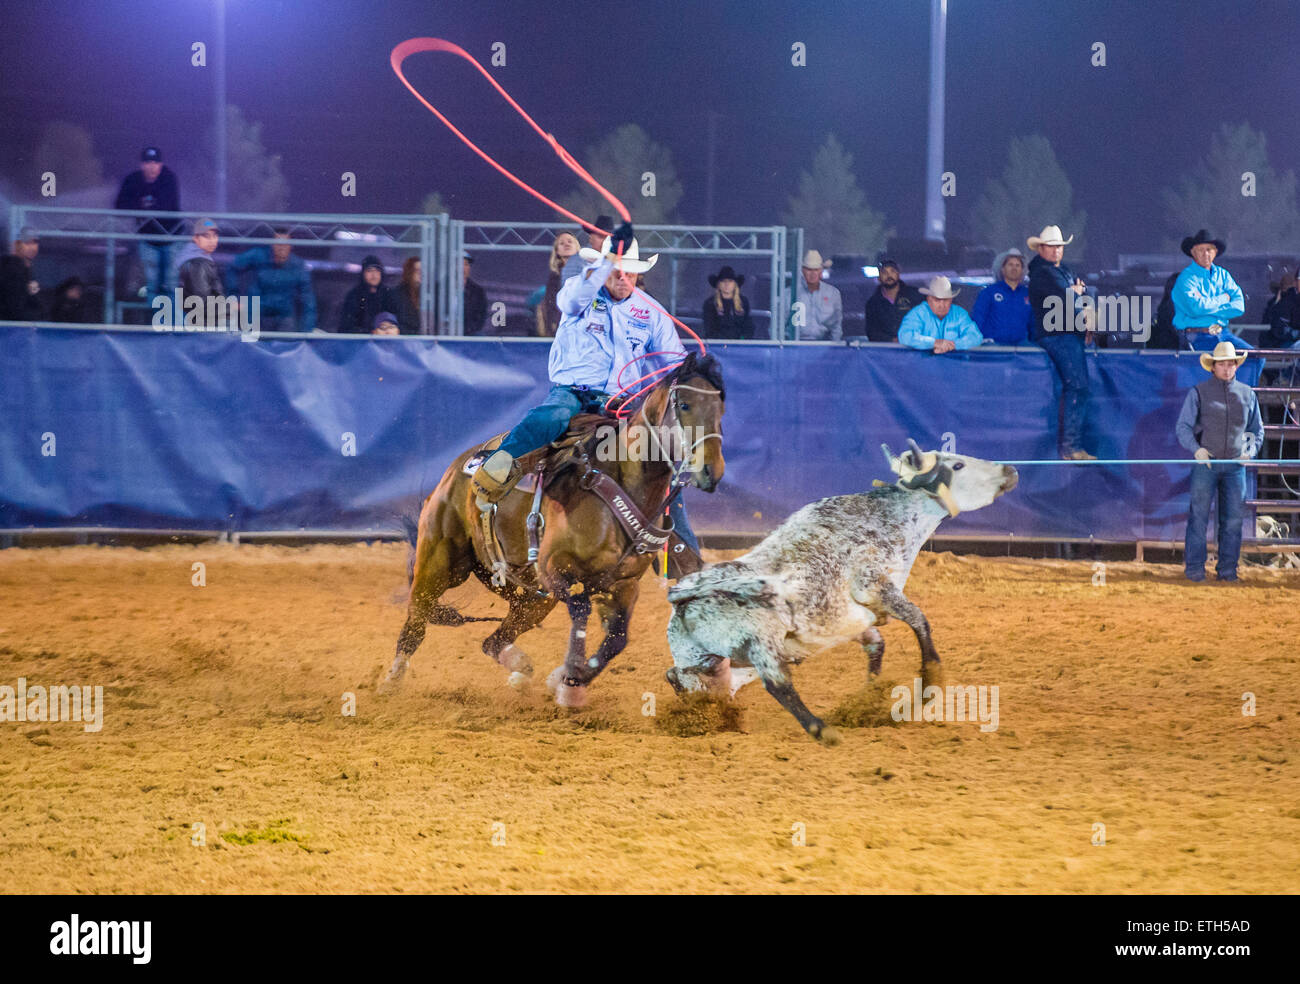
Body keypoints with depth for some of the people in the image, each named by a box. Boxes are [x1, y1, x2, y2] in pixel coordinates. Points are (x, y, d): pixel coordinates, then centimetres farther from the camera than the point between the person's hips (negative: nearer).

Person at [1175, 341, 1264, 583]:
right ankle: (1194, 568, 0)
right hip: (1206, 463, -3)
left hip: (1235, 465, 3)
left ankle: (1227, 569, 8)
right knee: (1199, 517, -5)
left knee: (1233, 519, 2)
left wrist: (1251, 451, 2)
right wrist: (1196, 449, -16)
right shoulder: (1198, 393, 3)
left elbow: (1257, 429, 21)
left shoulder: (1247, 395, 12)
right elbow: (1183, 427, 1)